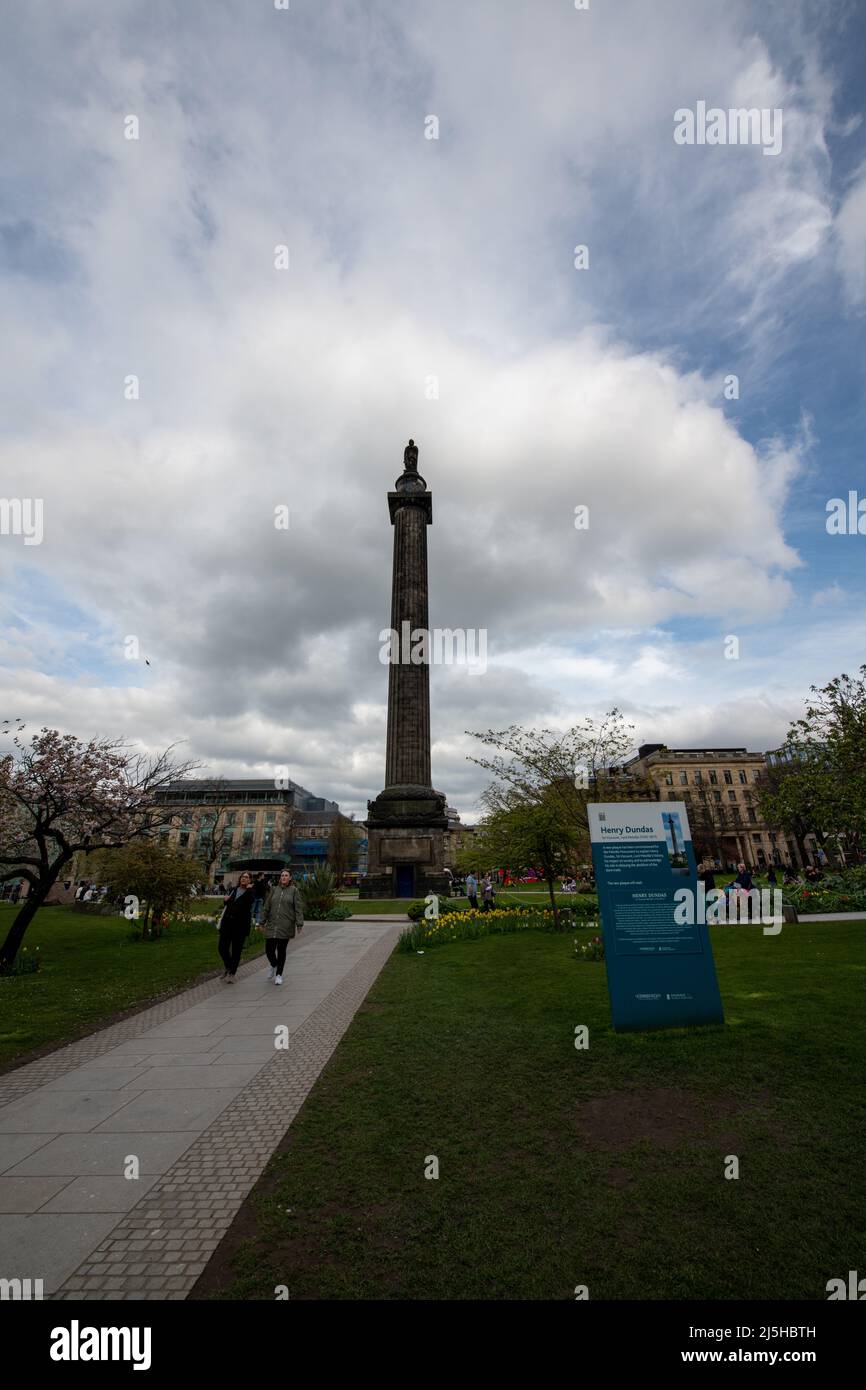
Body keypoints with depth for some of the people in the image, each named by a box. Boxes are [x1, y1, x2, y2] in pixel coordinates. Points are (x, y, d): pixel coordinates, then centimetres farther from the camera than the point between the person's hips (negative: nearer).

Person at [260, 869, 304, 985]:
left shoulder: (294, 890, -1)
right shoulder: (274, 890, 8)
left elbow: (298, 908, -3)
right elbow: (267, 907, 13)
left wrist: (299, 924, -8)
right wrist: (262, 922, 11)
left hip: (286, 926, -2)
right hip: (272, 925, 2)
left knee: (282, 950, 5)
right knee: (269, 949, -1)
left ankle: (279, 975, 25)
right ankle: (273, 966, 32)